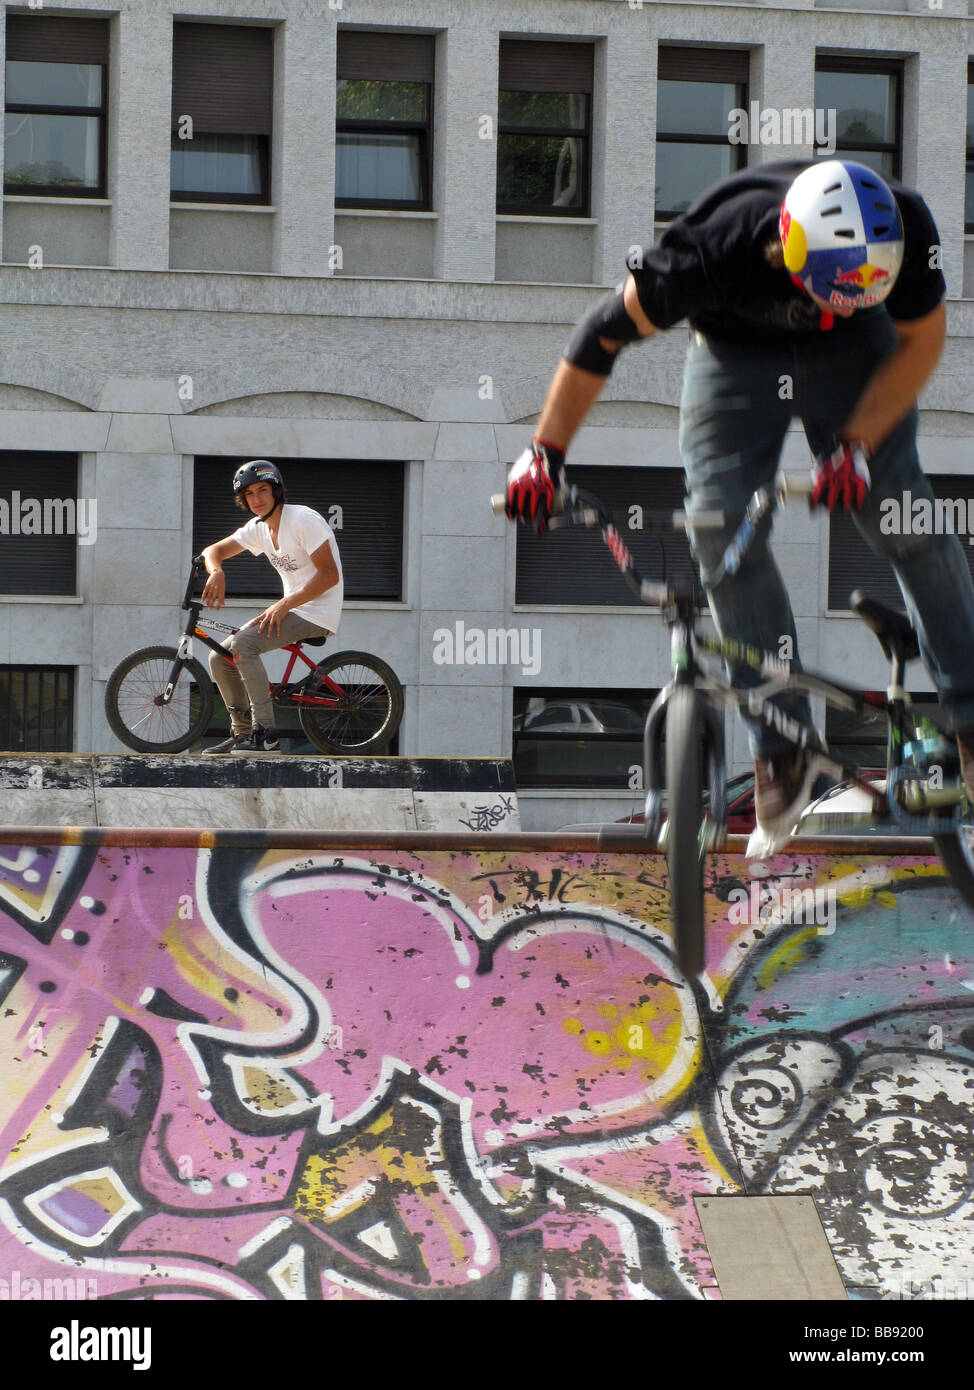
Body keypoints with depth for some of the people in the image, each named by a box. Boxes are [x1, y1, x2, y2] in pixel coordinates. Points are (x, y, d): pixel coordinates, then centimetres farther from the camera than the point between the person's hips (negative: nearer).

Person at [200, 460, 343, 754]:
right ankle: (242, 733, 14)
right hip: (290, 610, 9)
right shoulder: (257, 528, 8)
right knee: (220, 658, 1)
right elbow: (214, 550, 14)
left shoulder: (303, 520, -16)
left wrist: (284, 605, -25)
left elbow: (329, 575, -20)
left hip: (317, 613, -9)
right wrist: (216, 572, -11)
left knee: (242, 644, -27)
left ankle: (265, 735, -27)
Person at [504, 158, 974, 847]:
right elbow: (605, 333, -25)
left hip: (852, 352, 1)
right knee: (721, 524, -17)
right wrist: (545, 452, -25)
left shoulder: (905, 228, -34)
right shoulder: (710, 250, -39)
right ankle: (782, 746, -9)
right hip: (735, 350, -1)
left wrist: (855, 445, -26)